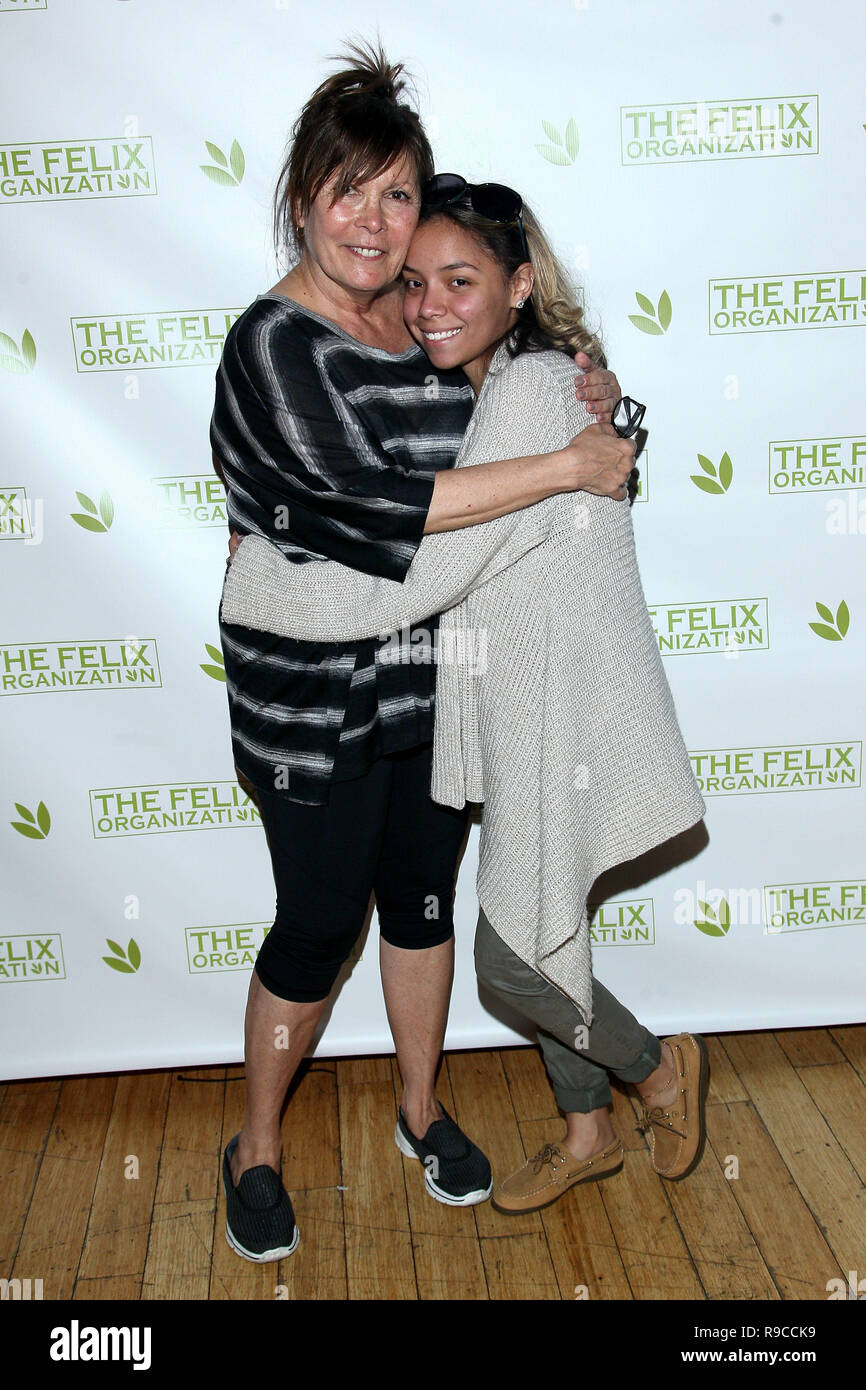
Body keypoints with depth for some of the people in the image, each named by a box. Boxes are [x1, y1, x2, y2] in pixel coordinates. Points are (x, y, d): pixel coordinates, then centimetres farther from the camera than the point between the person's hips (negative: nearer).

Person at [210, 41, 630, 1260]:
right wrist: (569, 466, -24)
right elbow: (375, 498, -28)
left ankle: (421, 1107, 41)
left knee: (424, 896, 18)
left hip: (432, 680, 6)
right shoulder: (274, 343, -16)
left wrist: (590, 397, -4)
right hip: (314, 701, -6)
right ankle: (256, 1149, 31)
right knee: (318, 929, 6)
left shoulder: (424, 317, 4)